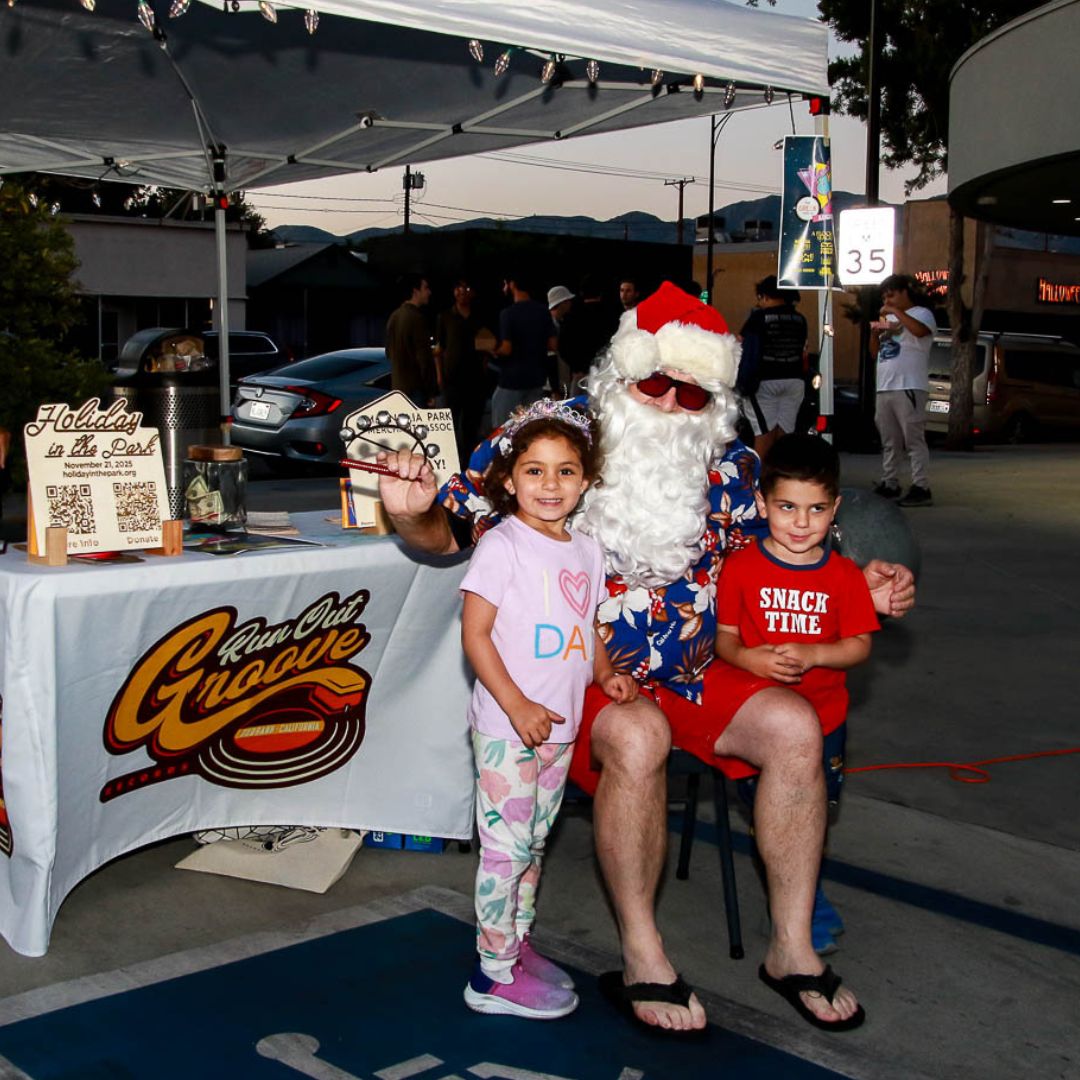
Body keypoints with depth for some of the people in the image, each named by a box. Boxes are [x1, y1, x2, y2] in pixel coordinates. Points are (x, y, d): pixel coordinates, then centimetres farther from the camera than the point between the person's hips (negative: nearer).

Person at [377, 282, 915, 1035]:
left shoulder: (729, 467, 5)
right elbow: (446, 532, -1)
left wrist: (864, 585, -2)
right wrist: (411, 511, -25)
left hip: (693, 679, 4)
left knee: (794, 724, -19)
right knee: (637, 737, -35)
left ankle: (792, 945, -4)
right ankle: (642, 958, -18)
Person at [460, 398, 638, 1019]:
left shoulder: (586, 550, 10)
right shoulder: (502, 546, -12)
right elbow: (475, 633, -14)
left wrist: (605, 672, 3)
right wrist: (517, 706, -20)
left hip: (561, 725, 7)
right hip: (506, 727, -7)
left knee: (535, 843, 17)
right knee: (506, 846, -2)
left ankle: (520, 944, 31)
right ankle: (495, 973, 8)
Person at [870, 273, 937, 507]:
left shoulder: (921, 313, 0)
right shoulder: (888, 318, 23)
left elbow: (920, 330, -23)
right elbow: (876, 348, 27)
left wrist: (895, 311, -16)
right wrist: (875, 332, 7)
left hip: (909, 388, -8)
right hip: (884, 388, 8)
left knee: (914, 440, -11)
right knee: (889, 442, 12)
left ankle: (921, 488, -13)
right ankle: (889, 484, 19)